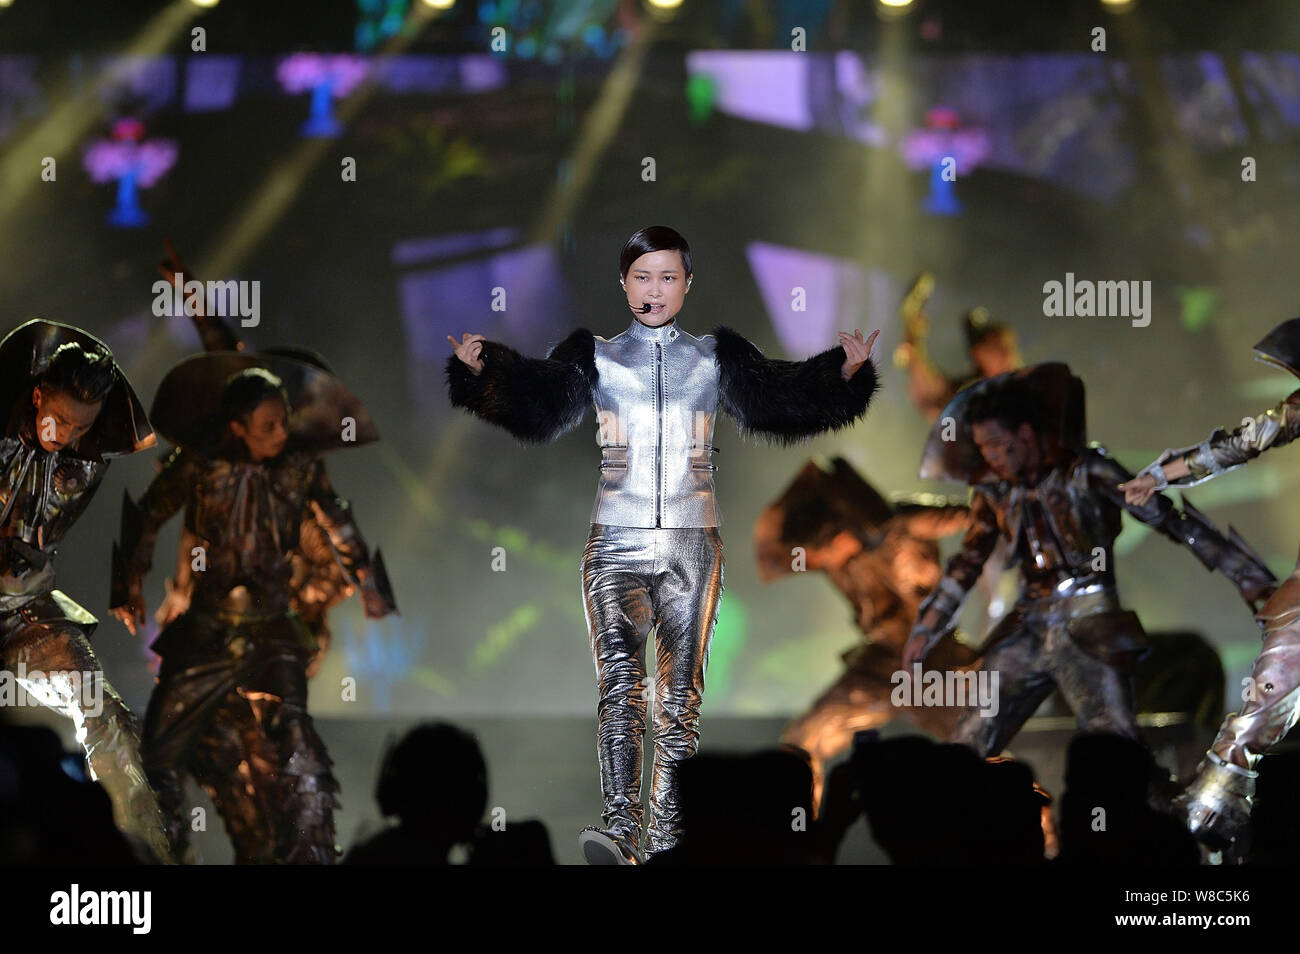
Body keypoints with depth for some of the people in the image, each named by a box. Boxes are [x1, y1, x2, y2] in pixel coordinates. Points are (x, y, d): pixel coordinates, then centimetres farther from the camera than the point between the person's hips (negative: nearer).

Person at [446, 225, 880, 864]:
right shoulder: (594, 355, 8)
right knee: (619, 683, -18)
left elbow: (774, 399, 1)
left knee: (679, 697, 2)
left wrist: (845, 371, -15)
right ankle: (620, 828, -28)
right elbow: (540, 400, -5)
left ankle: (666, 838, 6)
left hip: (692, 546, 2)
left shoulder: (716, 356, 11)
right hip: (616, 543, -1)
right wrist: (482, 368, -24)